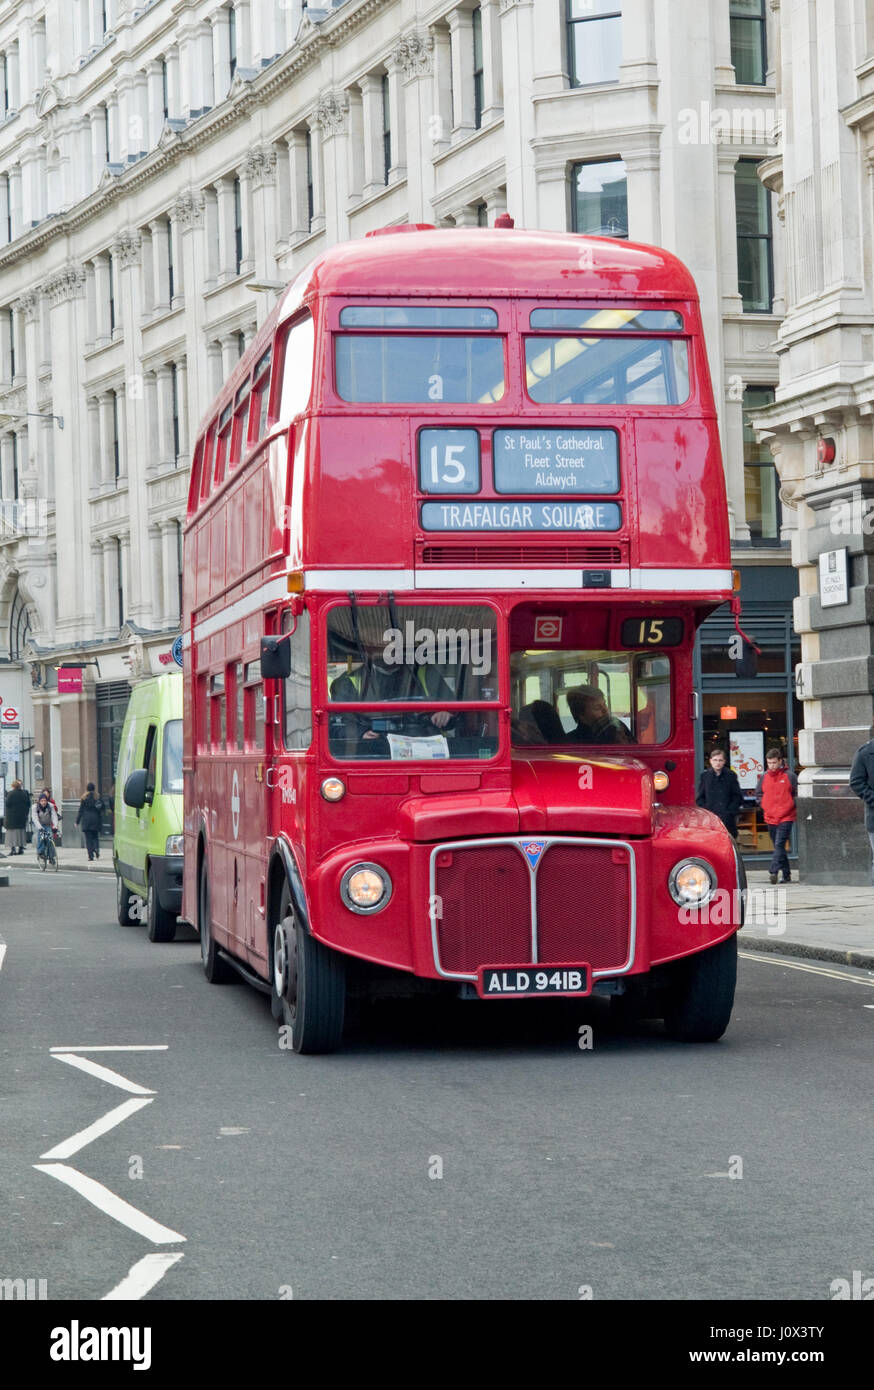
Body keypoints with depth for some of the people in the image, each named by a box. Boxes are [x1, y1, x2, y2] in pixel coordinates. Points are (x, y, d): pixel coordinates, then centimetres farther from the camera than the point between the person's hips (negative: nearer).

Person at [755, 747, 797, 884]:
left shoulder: (789, 776, -3)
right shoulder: (764, 777, 8)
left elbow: (796, 794, 1)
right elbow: (758, 794, 19)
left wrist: (789, 808, -4)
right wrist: (764, 807, 7)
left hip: (786, 818, -5)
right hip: (770, 818, 5)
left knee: (779, 845, -17)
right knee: (778, 847, 9)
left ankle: (773, 871, -27)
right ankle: (786, 875, 15)